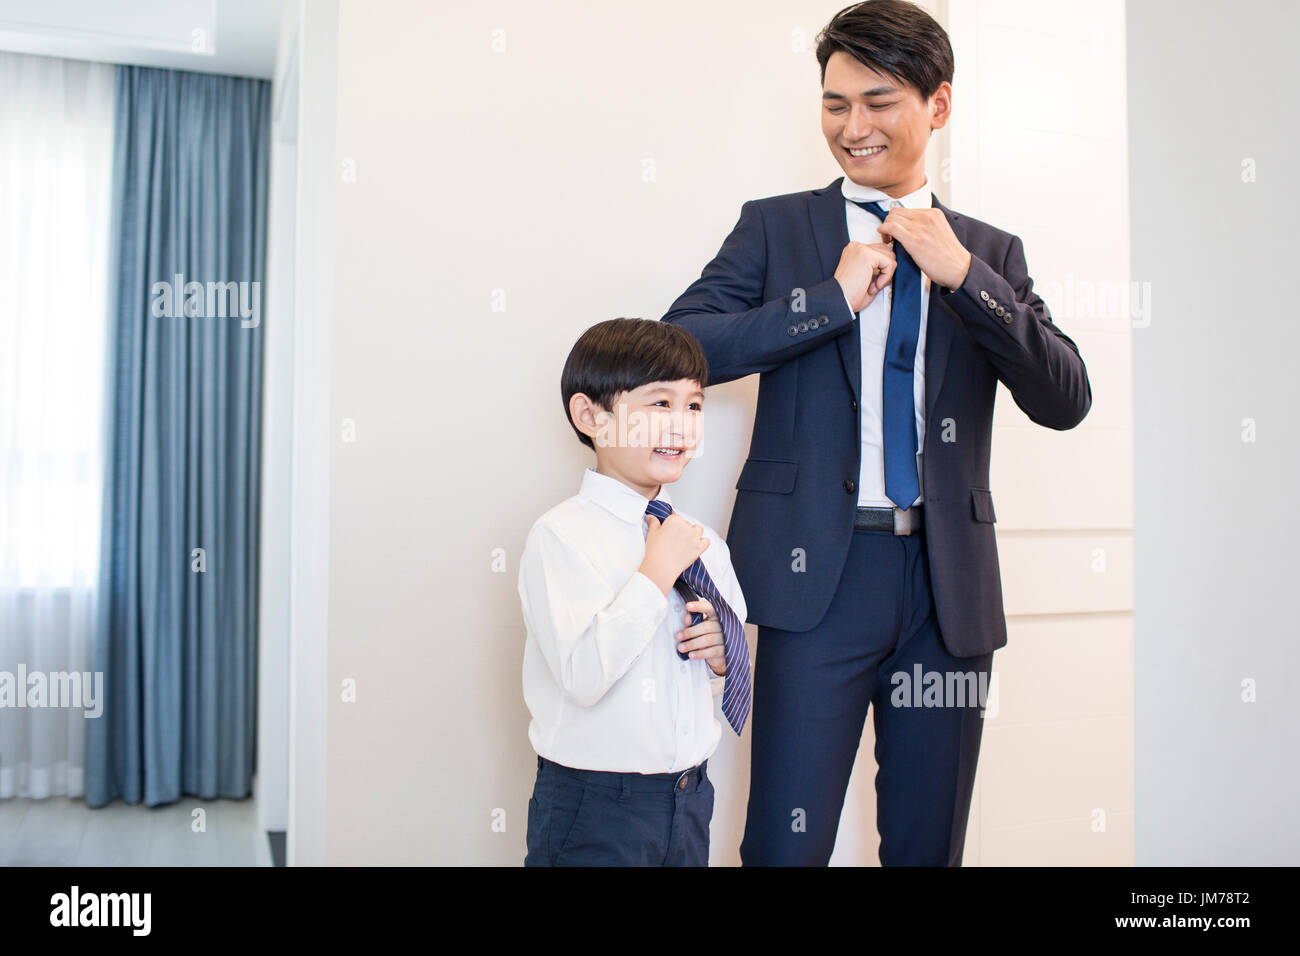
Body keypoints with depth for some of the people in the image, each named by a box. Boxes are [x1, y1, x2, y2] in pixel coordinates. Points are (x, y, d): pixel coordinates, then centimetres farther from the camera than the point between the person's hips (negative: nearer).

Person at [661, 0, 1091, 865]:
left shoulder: (991, 253, 12)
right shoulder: (776, 227, 7)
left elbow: (1067, 400, 1)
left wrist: (961, 274, -9)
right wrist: (834, 298, -11)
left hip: (948, 582, 3)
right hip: (819, 569, -2)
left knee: (929, 844, 14)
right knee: (786, 843, 0)